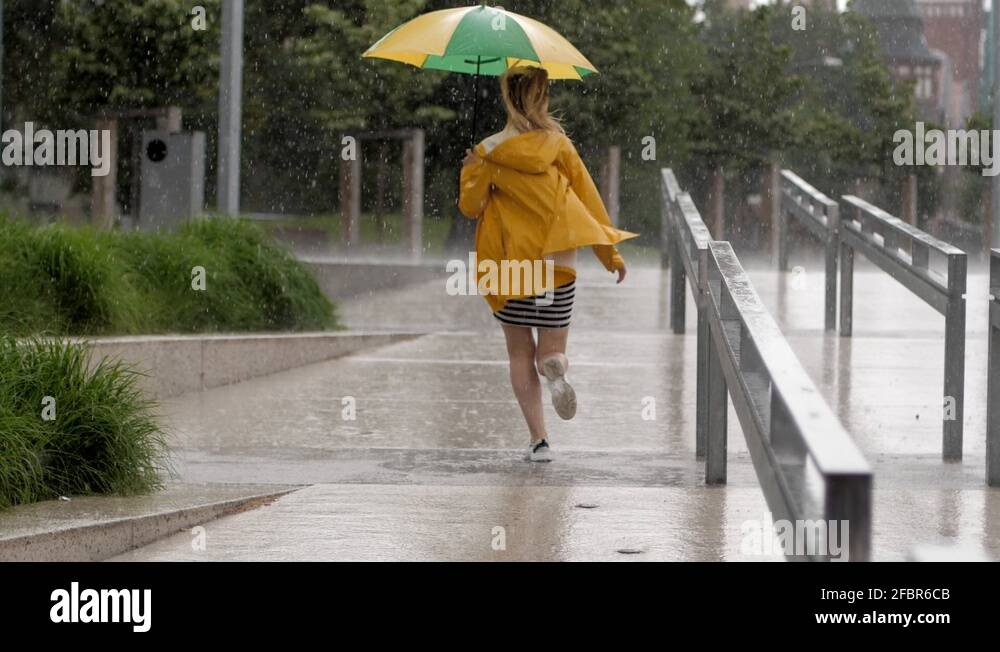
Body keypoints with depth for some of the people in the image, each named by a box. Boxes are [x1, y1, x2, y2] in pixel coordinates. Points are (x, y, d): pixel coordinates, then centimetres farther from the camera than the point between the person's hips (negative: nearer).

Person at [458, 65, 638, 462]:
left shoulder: (490, 152, -5)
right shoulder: (558, 145, -2)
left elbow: (470, 206, 3)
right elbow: (588, 199, 3)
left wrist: (470, 170, 22)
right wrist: (611, 254, 10)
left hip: (509, 268, -1)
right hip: (557, 266, 1)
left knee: (521, 356, 12)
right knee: (551, 352, 10)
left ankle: (538, 440, 2)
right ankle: (555, 368, -29)